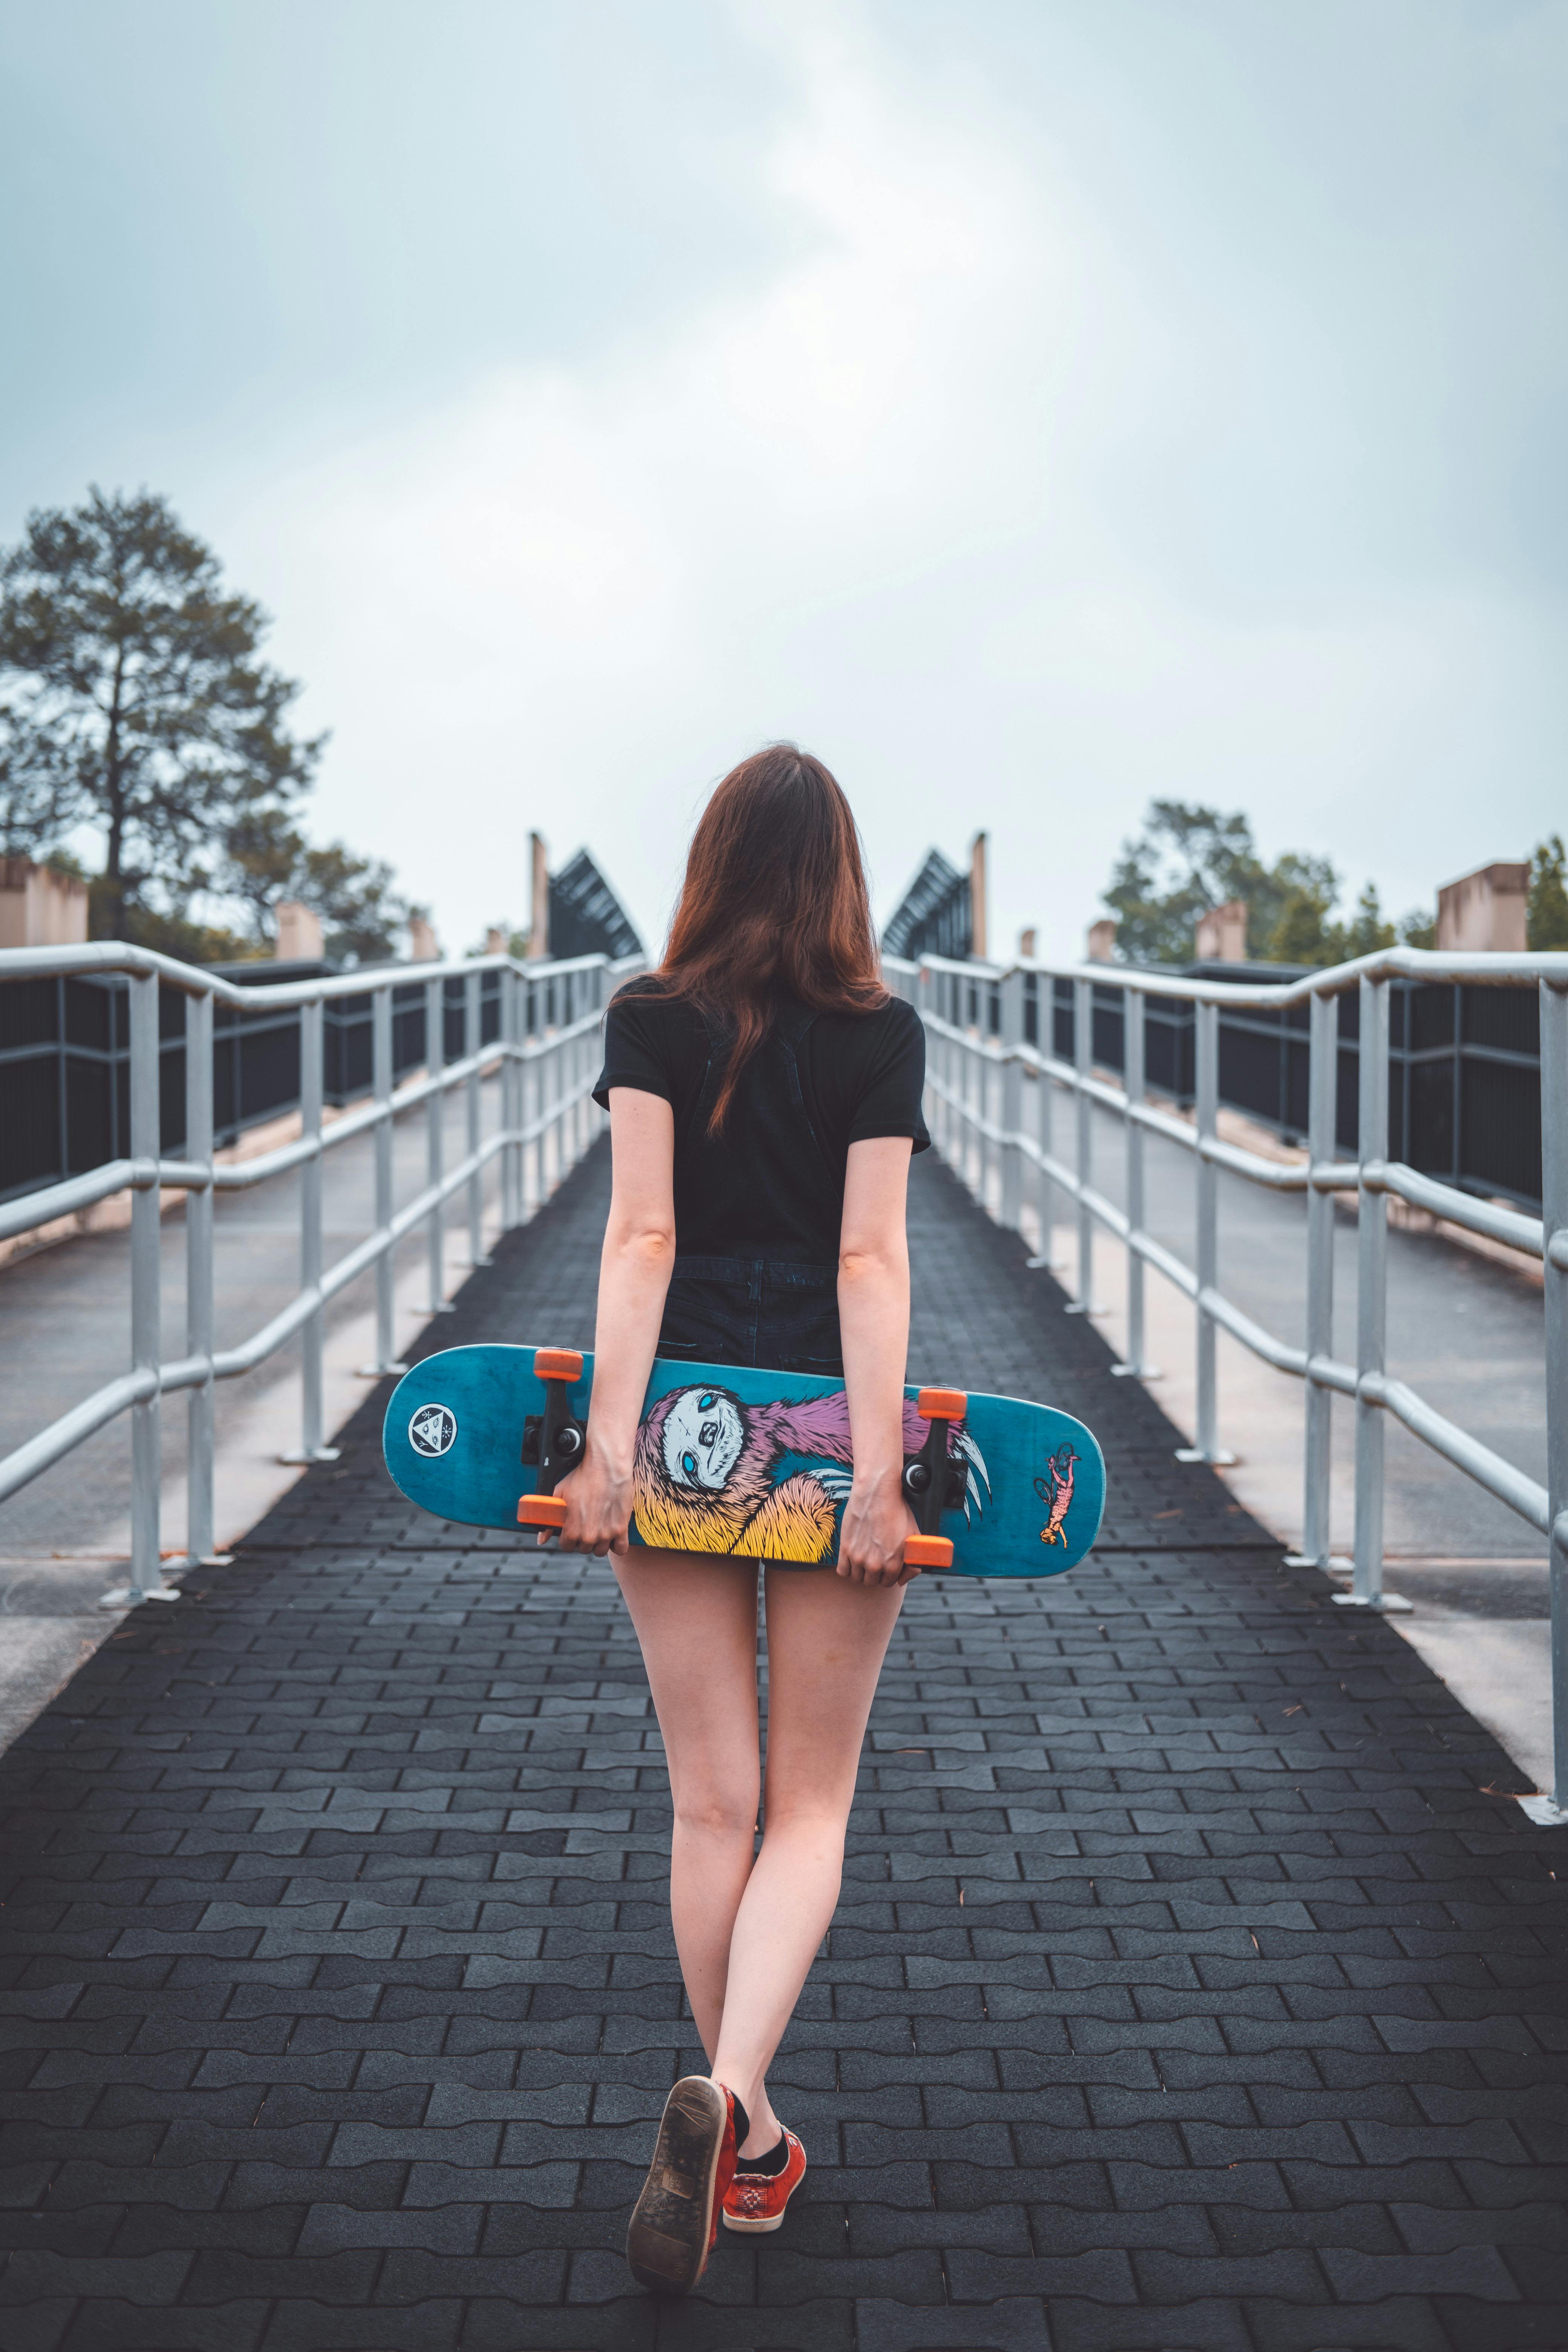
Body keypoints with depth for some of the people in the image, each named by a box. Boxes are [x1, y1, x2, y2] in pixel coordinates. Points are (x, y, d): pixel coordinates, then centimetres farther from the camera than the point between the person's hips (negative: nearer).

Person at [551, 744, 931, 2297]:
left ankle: (744, 2146, 19)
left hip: (680, 1422, 1)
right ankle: (725, 2093, -15)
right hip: (823, 1428, -1)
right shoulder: (880, 1035, -1)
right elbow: (870, 1260, -8)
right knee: (810, 1805, 8)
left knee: (713, 1802, 11)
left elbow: (640, 1235, -9)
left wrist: (609, 1439, -10)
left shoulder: (650, 1020, 0)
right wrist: (877, 1471, -11)